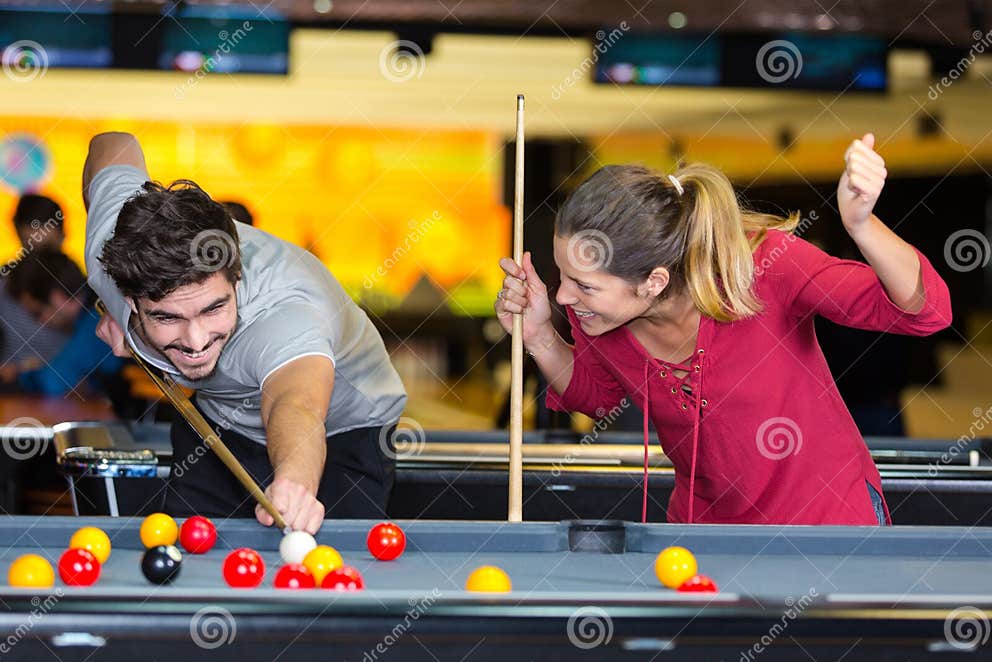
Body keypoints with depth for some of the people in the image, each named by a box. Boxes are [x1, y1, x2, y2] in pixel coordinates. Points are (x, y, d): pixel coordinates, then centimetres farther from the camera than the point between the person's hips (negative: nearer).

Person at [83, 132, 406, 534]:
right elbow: (113, 141, -8)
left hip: (341, 432, -4)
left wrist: (296, 478, -91)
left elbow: (297, 407, -68)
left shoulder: (282, 310, -46)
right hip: (216, 419, 4)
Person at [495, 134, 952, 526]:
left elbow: (923, 310, -34)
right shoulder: (590, 313, -18)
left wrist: (861, 225, -54)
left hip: (827, 520, -4)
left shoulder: (761, 262, -32)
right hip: (706, 518, 4)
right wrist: (540, 337, -16)